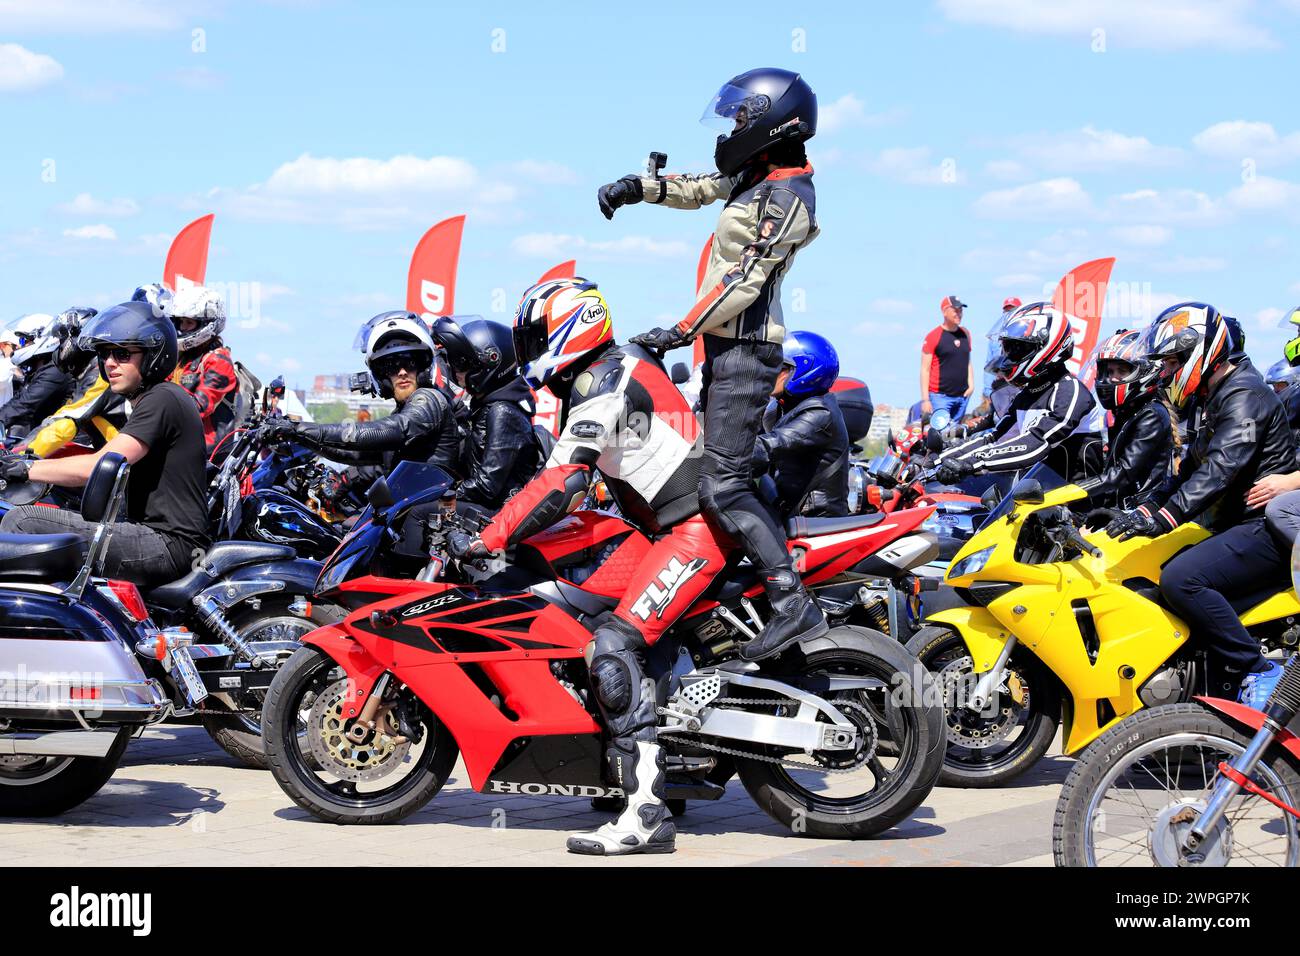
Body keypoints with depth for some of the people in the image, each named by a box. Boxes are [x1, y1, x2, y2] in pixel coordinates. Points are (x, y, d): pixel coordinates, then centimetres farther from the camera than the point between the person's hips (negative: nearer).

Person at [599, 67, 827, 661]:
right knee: (723, 471, 16)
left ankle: (792, 604, -19)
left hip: (744, 351, -10)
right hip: (728, 346, 10)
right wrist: (638, 187, 7)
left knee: (722, 484, -16)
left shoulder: (784, 198, -17)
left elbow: (744, 282, -21)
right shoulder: (758, 177, 12)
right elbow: (700, 189, 24)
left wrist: (679, 332, -20)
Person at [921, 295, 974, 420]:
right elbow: (925, 369, -6)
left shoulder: (965, 334, 13)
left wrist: (971, 384, 9)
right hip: (940, 396, -6)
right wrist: (925, 399, -10)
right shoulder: (934, 336, -6)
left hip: (962, 395, 6)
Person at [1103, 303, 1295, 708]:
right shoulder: (1217, 399, 19)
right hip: (1238, 527, 12)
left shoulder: (1244, 396, -15)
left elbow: (1219, 470, -29)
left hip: (1265, 529, -12)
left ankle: (1258, 672, -21)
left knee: (1180, 579, -30)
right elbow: (1193, 471, 24)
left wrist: (1162, 518, -38)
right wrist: (1143, 510, 13)